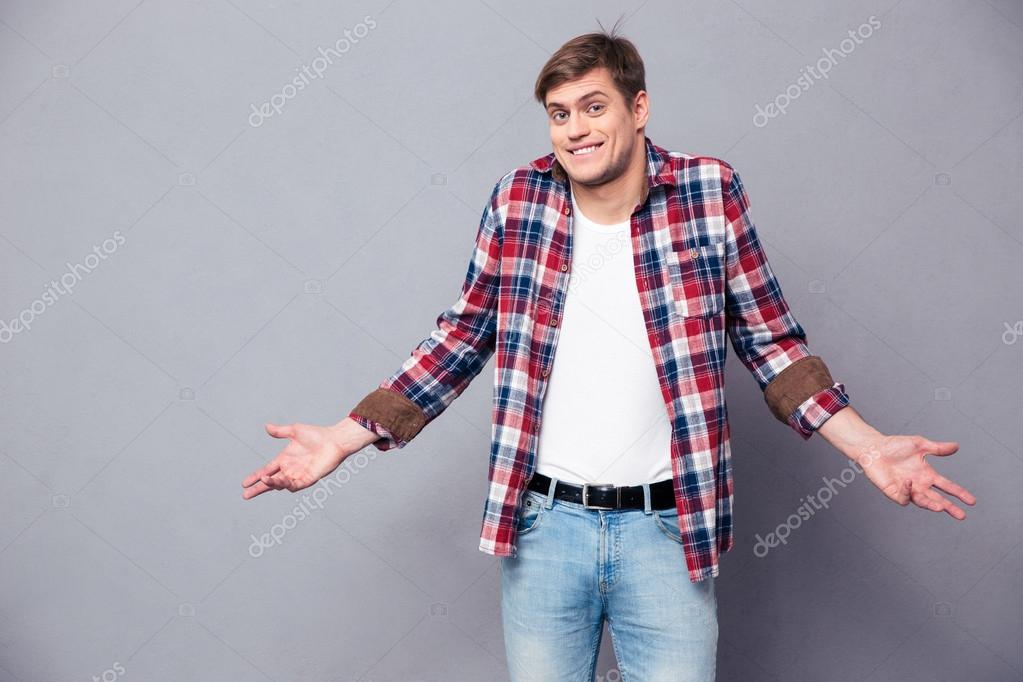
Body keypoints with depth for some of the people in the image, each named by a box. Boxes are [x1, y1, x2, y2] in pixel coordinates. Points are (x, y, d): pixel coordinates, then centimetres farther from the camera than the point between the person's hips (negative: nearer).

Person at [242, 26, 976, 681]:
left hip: (667, 528, -1)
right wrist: (347, 435, 0)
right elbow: (461, 338, 6)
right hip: (542, 522, 2)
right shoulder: (517, 200, -2)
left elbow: (770, 339, 2)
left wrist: (868, 445, -9)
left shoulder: (711, 192, -5)